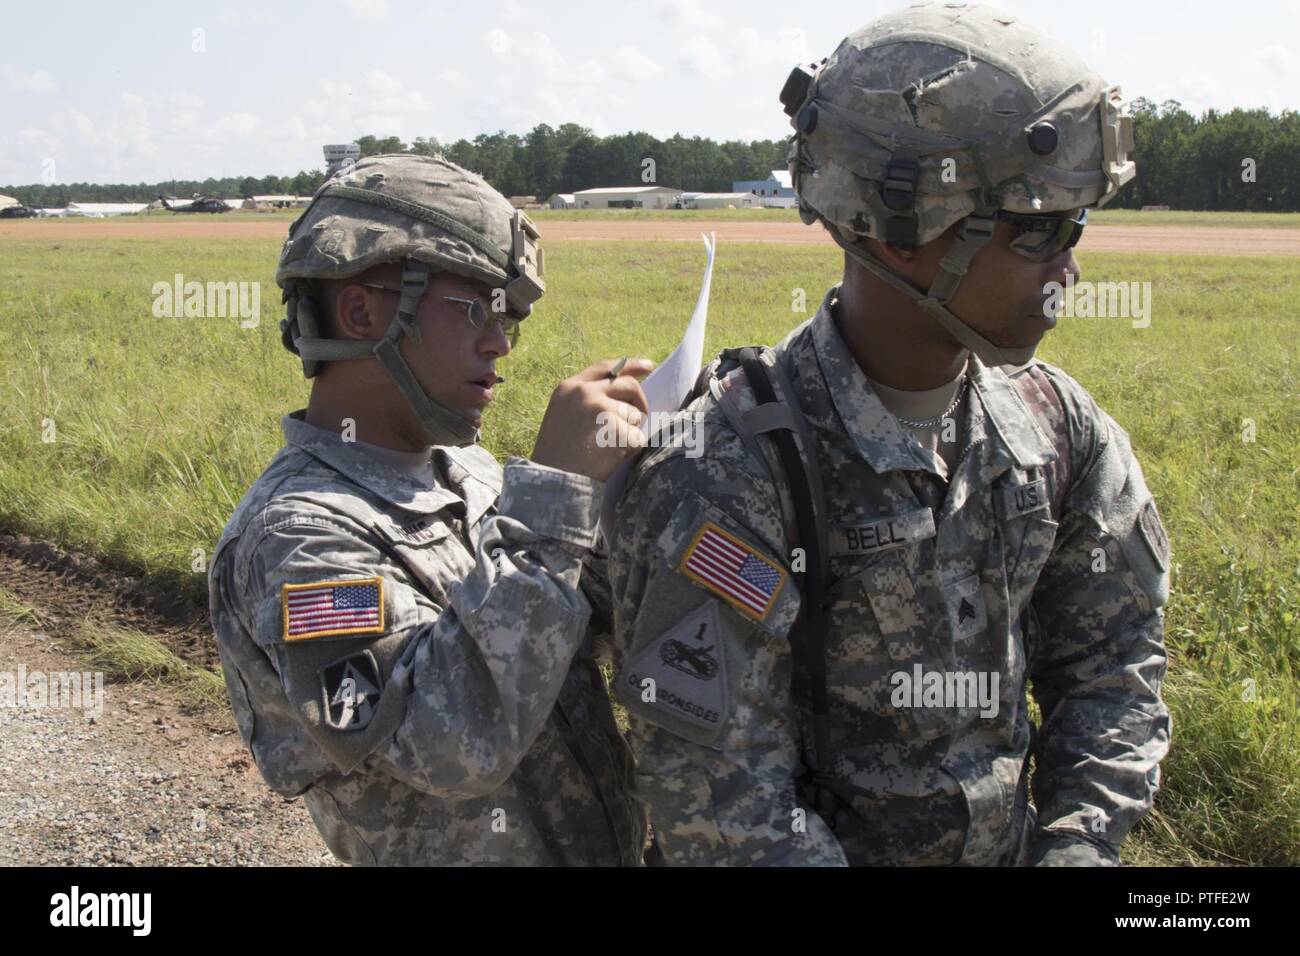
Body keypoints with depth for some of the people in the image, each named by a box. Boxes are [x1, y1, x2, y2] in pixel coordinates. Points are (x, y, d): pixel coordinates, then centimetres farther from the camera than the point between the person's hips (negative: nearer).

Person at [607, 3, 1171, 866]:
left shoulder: (1055, 424, -5)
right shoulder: (734, 468, -25)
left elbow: (1114, 656, 3)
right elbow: (715, 794, -24)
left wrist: (1075, 842, -9)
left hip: (1007, 841, 6)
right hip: (829, 842, -5)